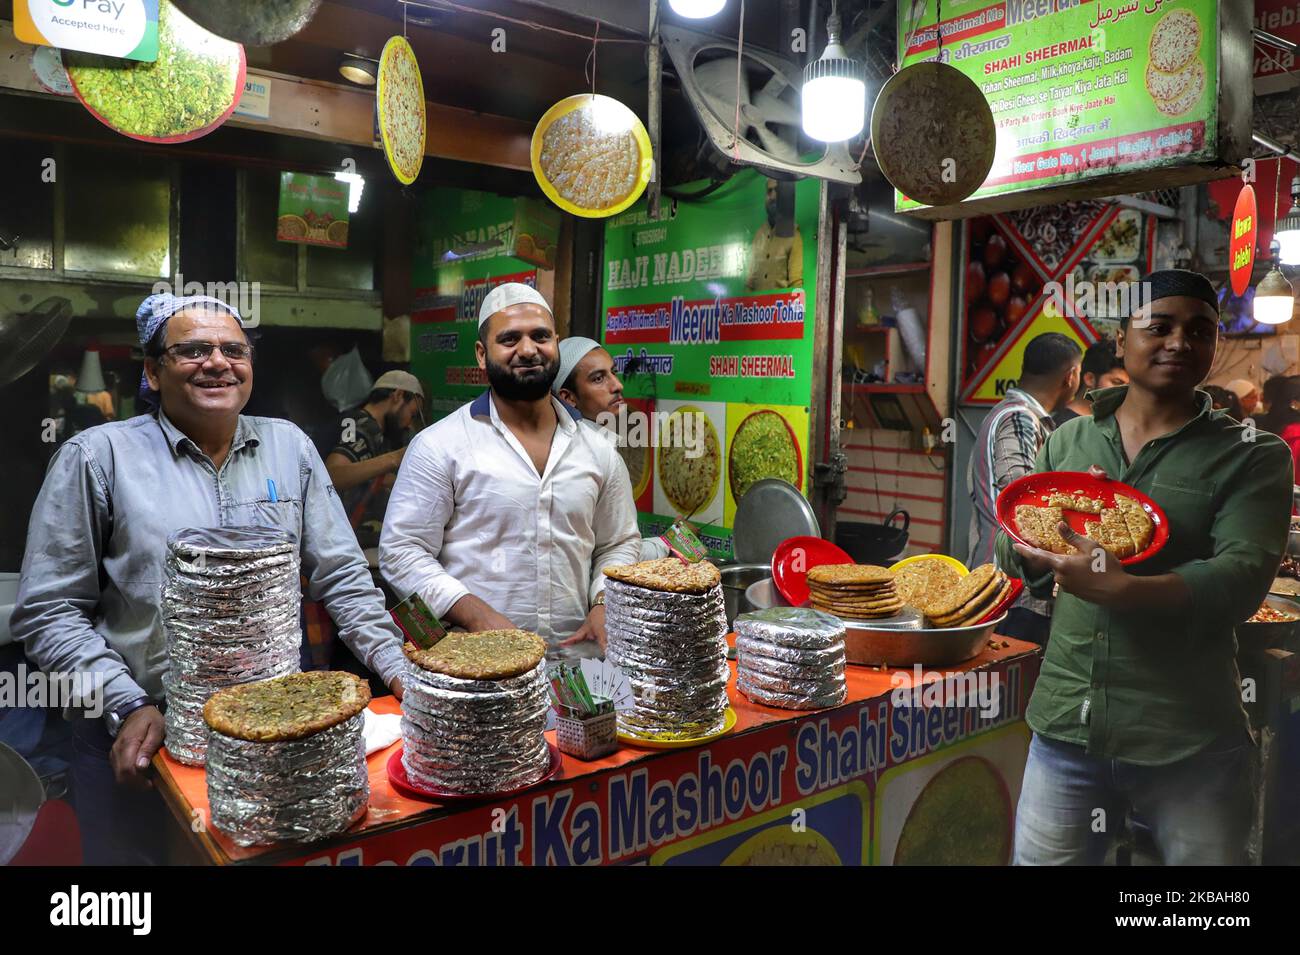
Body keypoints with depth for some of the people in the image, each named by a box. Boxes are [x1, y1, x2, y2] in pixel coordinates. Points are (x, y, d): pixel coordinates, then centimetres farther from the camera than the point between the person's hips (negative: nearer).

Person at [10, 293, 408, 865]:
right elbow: (49, 610, -5)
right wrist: (125, 707, -14)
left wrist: (399, 669, -4)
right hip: (138, 739, -2)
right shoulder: (99, 455, -6)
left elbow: (341, 578, 4)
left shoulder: (289, 447, 3)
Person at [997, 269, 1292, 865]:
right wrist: (1056, 520, -12)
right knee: (1039, 858, 14)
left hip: (1189, 744, -2)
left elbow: (1241, 579, -16)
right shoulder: (1068, 441, 7)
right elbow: (1011, 555, 9)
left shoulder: (1252, 456, -2)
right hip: (1064, 726, 3)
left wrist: (1119, 589, -32)